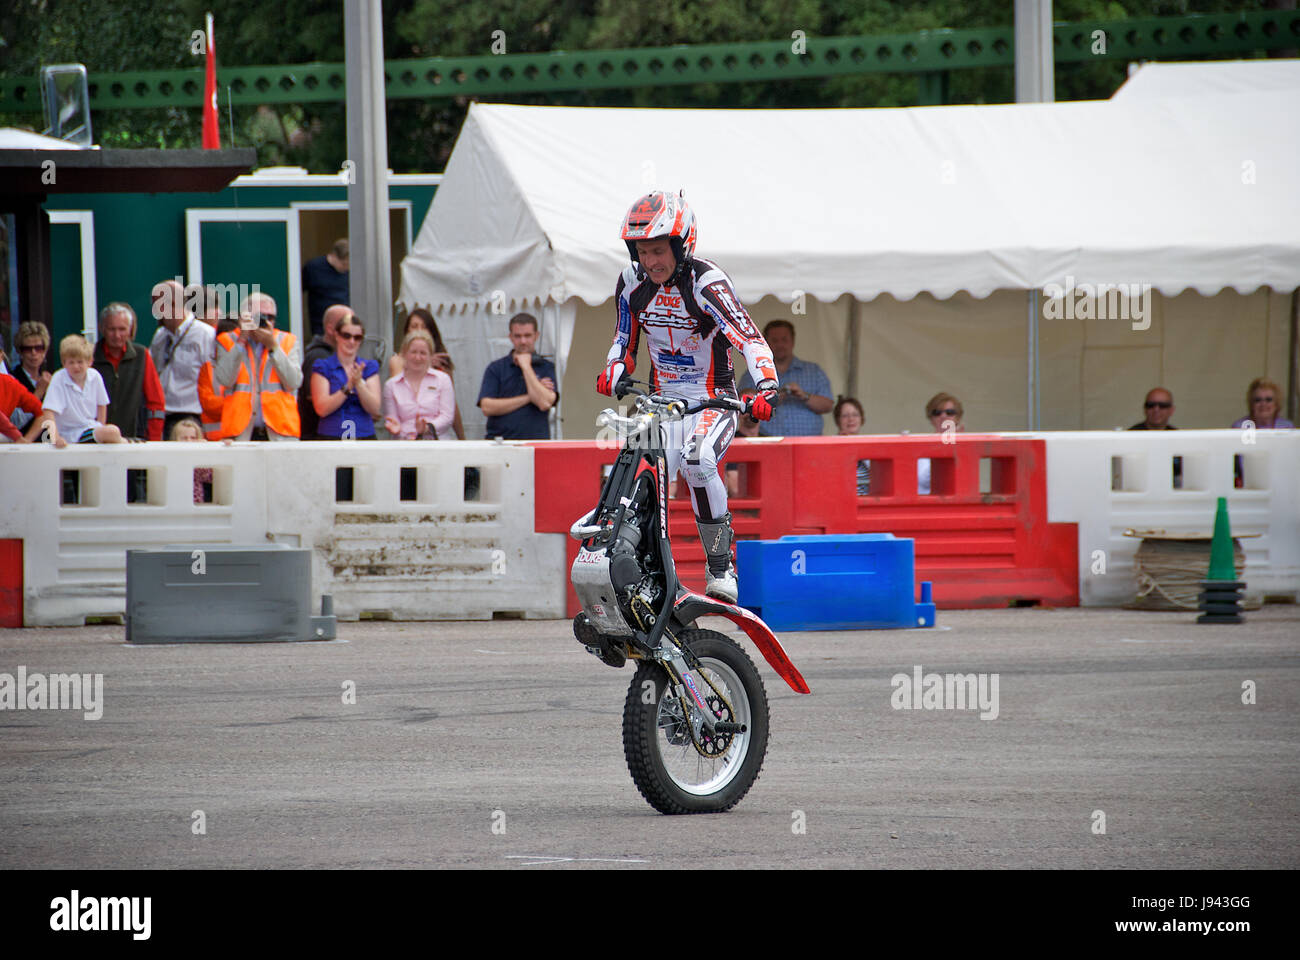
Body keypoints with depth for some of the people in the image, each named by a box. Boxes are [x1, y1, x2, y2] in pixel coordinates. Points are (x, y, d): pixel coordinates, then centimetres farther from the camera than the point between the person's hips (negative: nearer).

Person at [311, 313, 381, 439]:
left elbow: (375, 410, 1)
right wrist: (348, 387, -14)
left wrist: (359, 383, -14)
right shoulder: (323, 367, 6)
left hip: (364, 436, 2)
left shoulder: (369, 366, 12)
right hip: (330, 437, -2)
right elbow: (322, 409, -6)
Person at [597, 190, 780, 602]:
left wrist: (766, 390, -42)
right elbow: (625, 342, 13)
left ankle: (720, 567, -20)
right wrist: (612, 373, -8)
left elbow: (751, 340, -26)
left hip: (713, 399, -5)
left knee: (697, 461, -33)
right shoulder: (632, 282, 0)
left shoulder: (706, 283, -18)